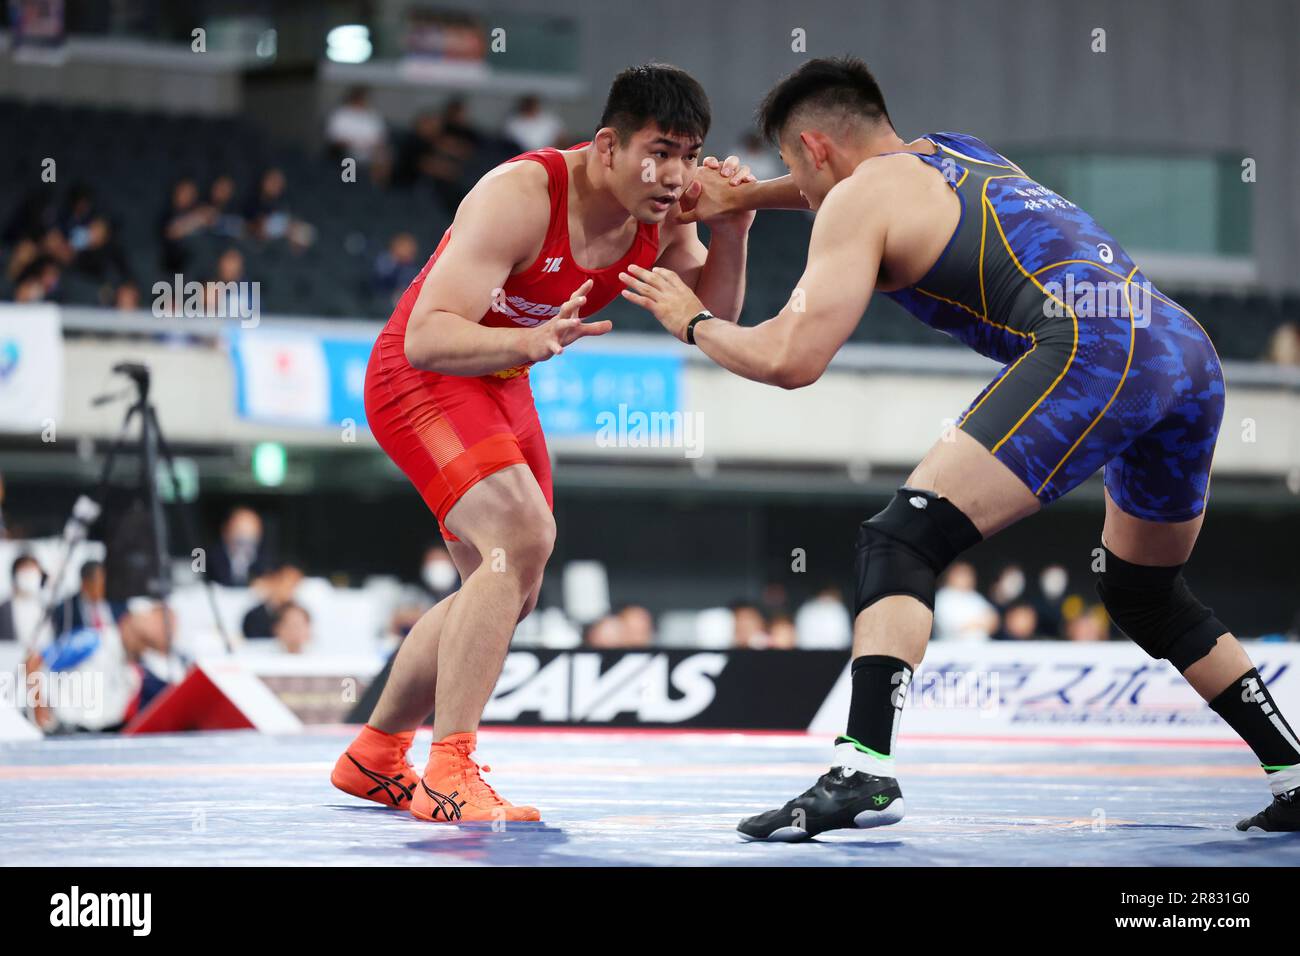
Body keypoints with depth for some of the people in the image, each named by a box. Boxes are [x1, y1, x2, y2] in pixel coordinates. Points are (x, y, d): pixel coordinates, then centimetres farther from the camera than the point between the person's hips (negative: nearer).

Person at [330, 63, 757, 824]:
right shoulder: (522, 197, -32)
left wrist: (730, 234, -18)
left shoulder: (662, 213, -10)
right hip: (420, 378, -9)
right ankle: (448, 773, -28)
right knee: (523, 536, -29)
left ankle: (374, 756, 34)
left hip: (499, 384, 9)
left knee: (507, 595, 17)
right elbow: (426, 337, -37)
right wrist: (531, 342, -55)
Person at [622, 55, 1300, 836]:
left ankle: (863, 768, -25)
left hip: (1094, 347, -8)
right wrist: (738, 198, 47)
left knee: (902, 542, -9)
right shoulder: (959, 153, 31)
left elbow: (793, 359, 1)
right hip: (1191, 353, 8)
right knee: (1147, 596, 26)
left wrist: (694, 323, 18)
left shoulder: (861, 198, 8)